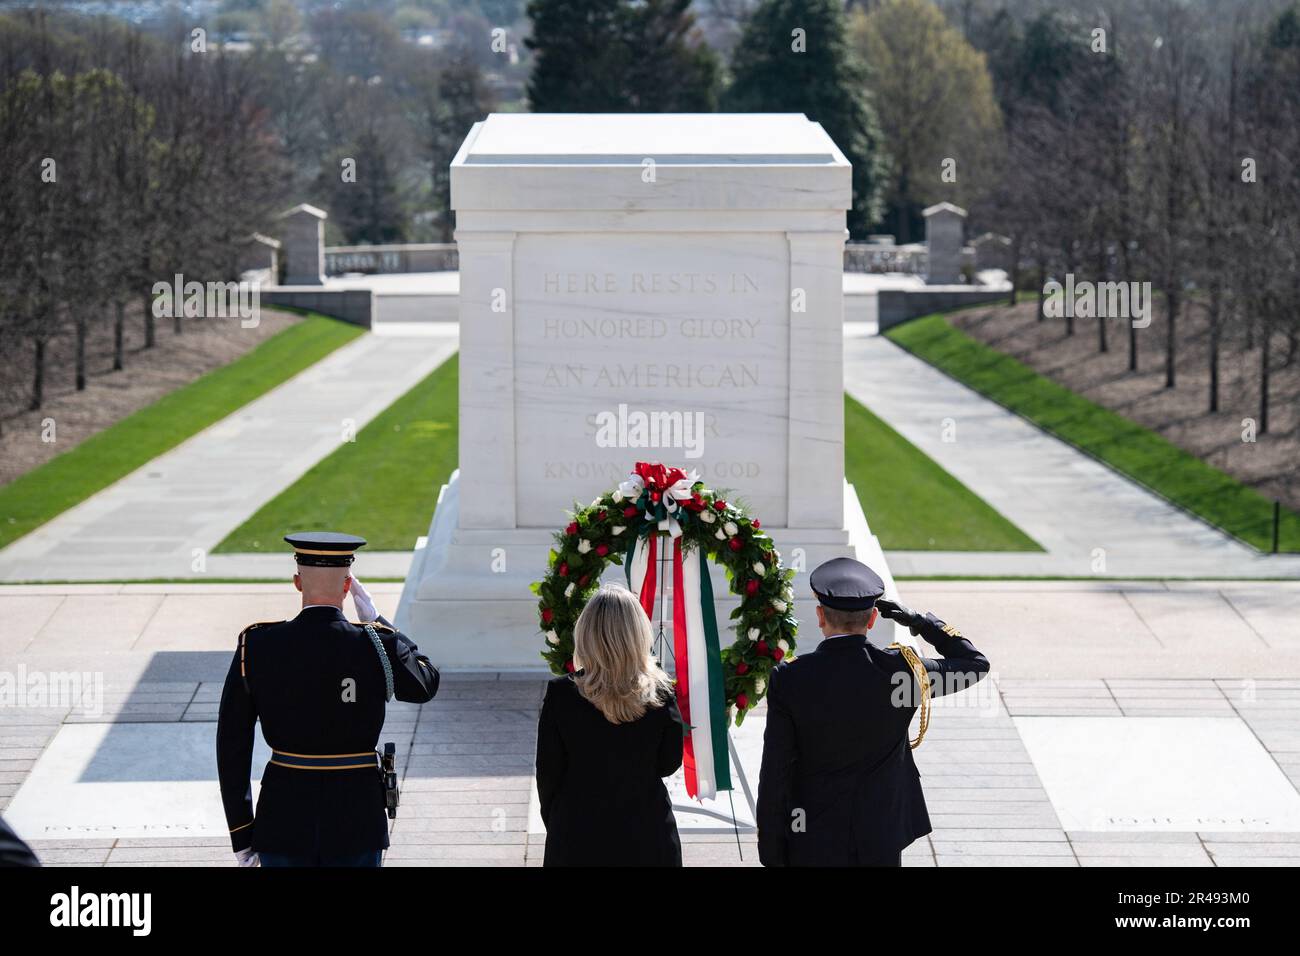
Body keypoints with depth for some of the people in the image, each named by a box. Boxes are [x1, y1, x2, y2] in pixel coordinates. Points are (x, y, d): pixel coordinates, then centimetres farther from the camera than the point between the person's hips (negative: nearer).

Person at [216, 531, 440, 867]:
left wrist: (241, 836, 5)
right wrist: (376, 620, 17)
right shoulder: (377, 646, -11)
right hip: (356, 822, -1)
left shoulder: (256, 647, -7)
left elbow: (232, 747, -3)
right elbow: (426, 684, 12)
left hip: (284, 820, 1)